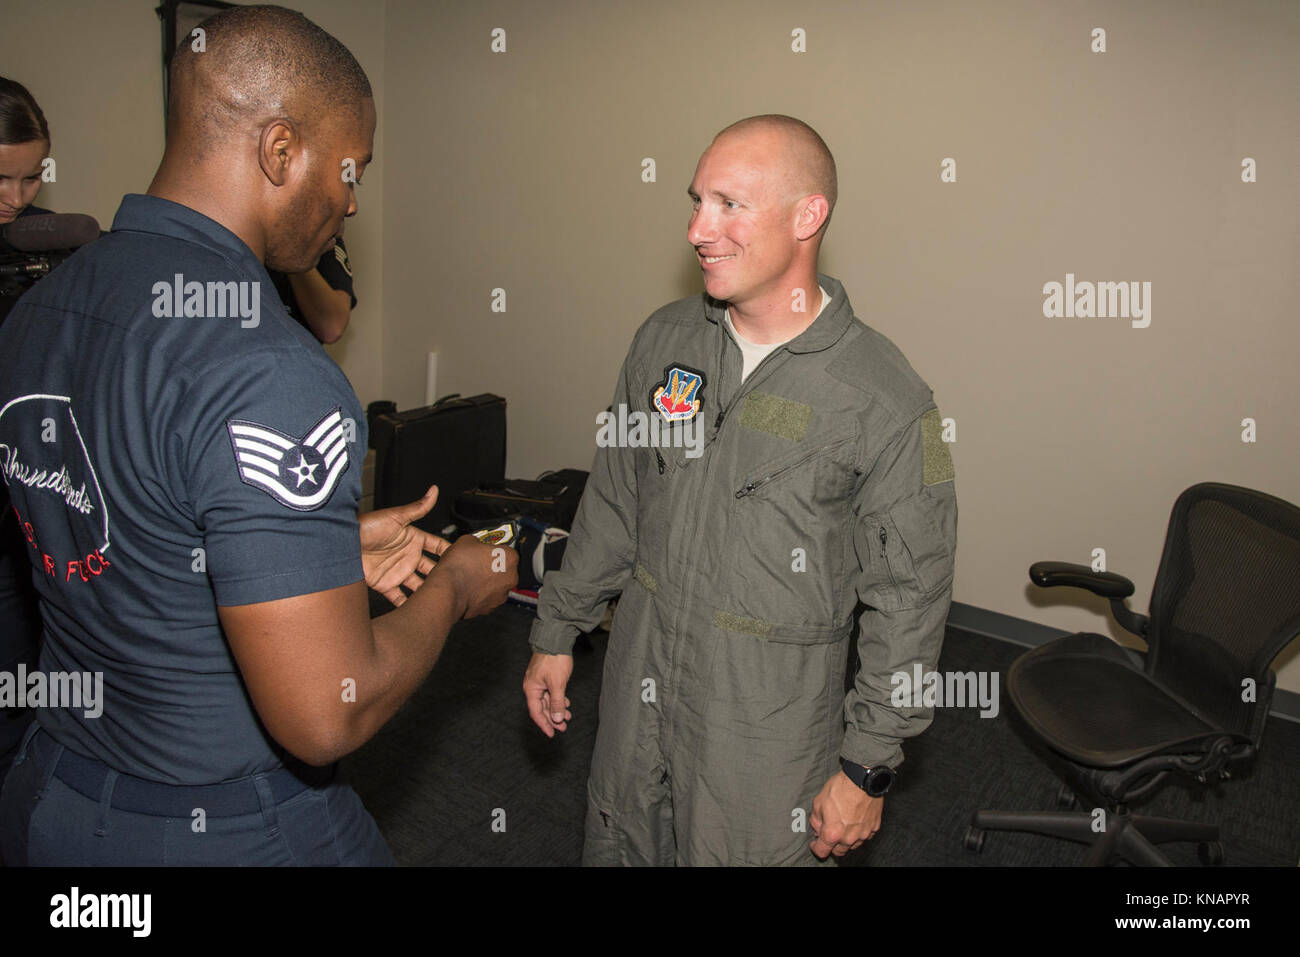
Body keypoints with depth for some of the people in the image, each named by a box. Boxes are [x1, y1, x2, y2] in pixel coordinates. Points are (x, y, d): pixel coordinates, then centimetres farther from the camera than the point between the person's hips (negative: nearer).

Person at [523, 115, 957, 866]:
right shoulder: (664, 339, -2)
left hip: (770, 717, -4)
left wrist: (868, 769, -8)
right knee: (618, 848, 21)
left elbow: (909, 601, -11)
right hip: (638, 685, 5)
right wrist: (558, 633, 11)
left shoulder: (888, 401, -17)